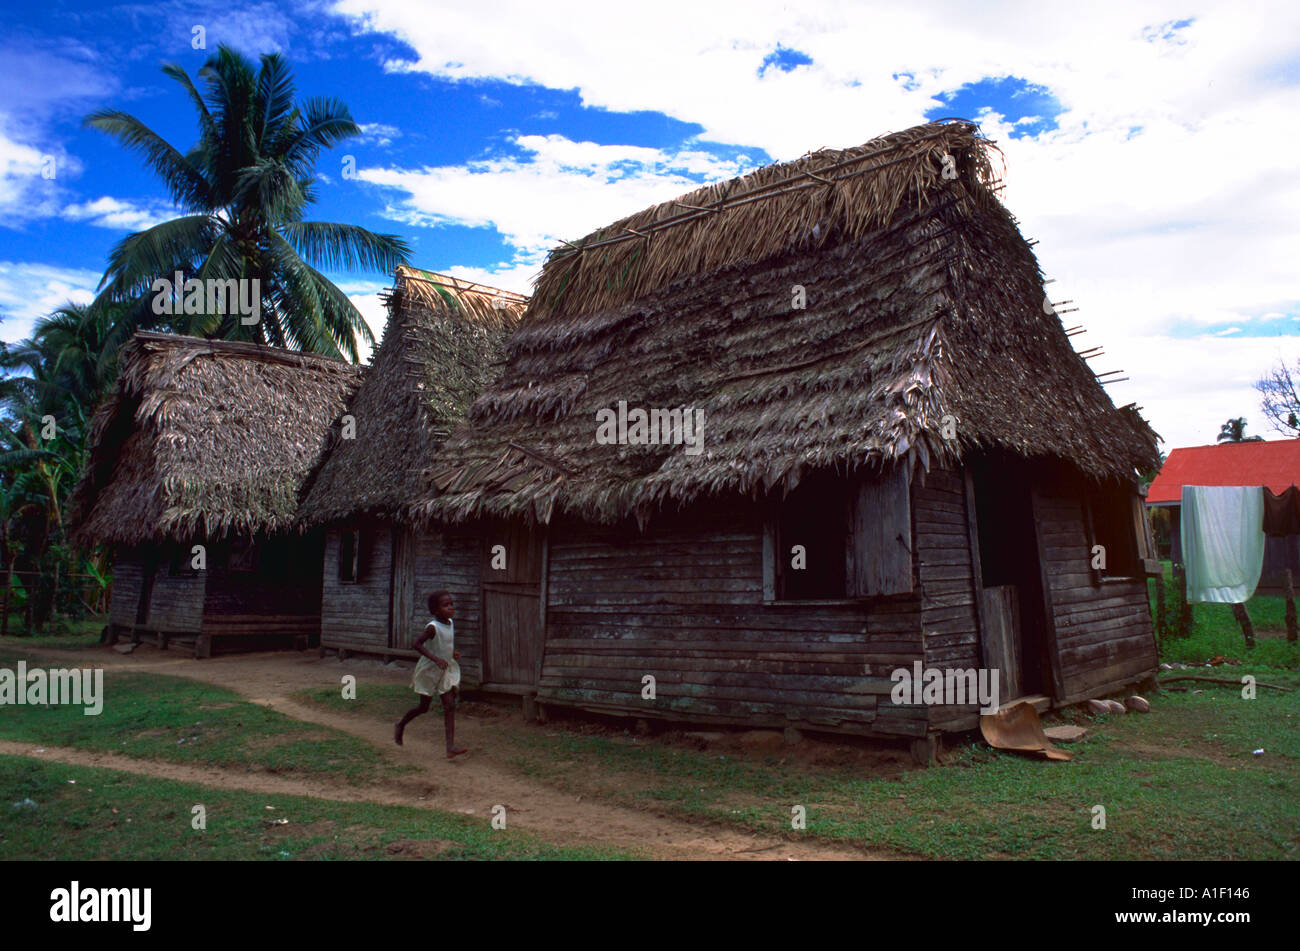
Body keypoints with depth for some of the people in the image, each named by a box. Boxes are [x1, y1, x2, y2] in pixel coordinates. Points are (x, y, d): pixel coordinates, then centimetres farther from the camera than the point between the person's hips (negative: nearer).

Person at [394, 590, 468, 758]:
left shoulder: (450, 623, 1)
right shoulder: (432, 627, -22)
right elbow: (417, 644, -28)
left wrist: (452, 653, 4)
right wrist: (435, 659, -34)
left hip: (446, 670, 6)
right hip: (429, 670, -6)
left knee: (450, 706, -4)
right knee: (424, 707, 10)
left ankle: (451, 746, -7)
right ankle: (401, 725, 38)